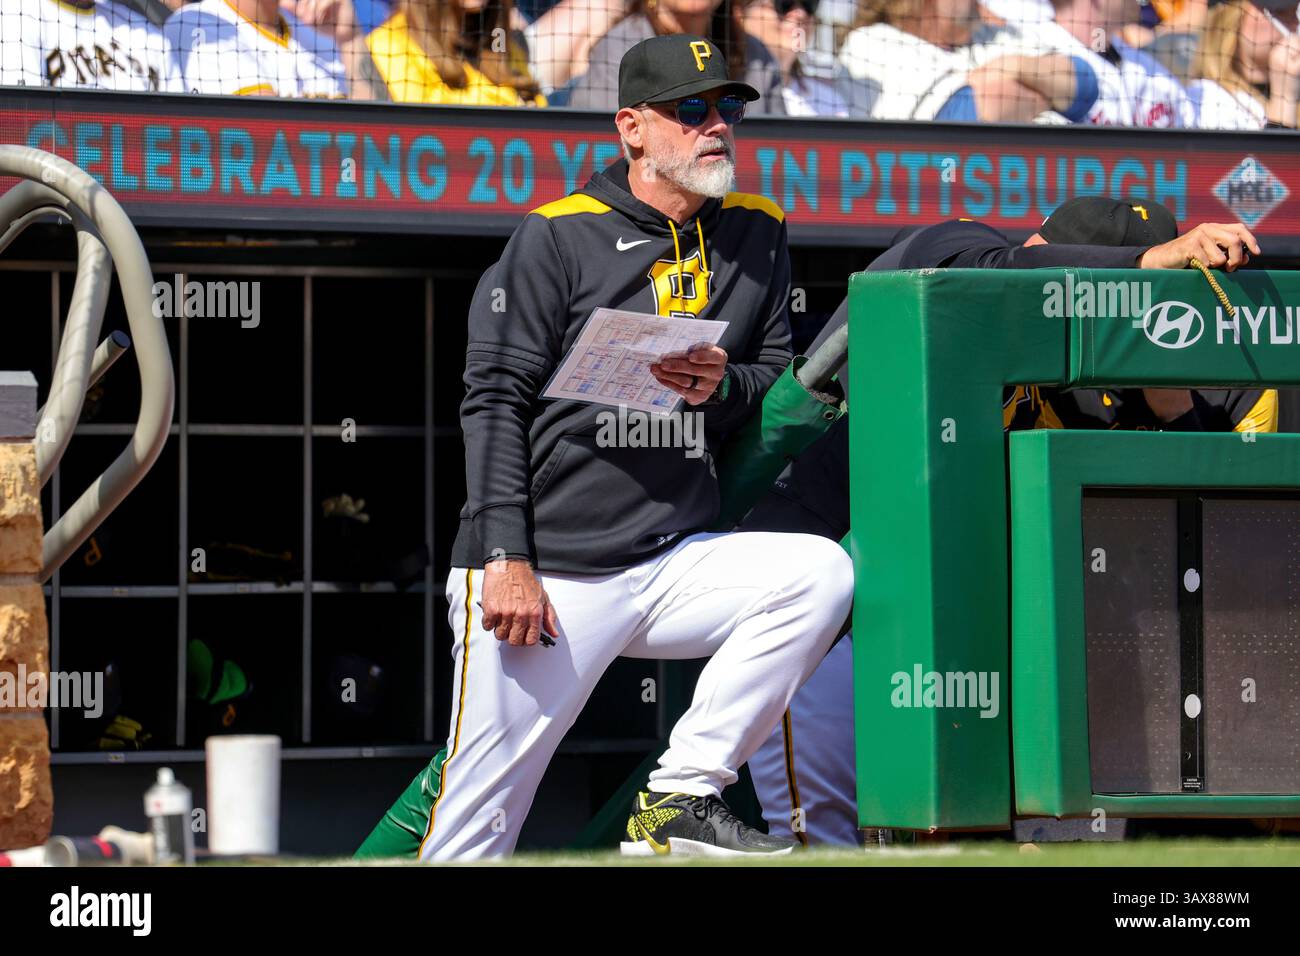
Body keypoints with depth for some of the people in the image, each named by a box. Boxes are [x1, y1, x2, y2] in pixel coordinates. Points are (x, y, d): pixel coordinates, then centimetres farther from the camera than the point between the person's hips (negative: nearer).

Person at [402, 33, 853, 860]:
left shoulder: (756, 235, 12)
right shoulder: (558, 237, -2)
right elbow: (496, 401, -6)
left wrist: (720, 389, -10)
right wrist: (506, 561, -15)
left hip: (679, 562, 5)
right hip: (547, 575, -4)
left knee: (820, 573, -21)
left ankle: (682, 798, -14)